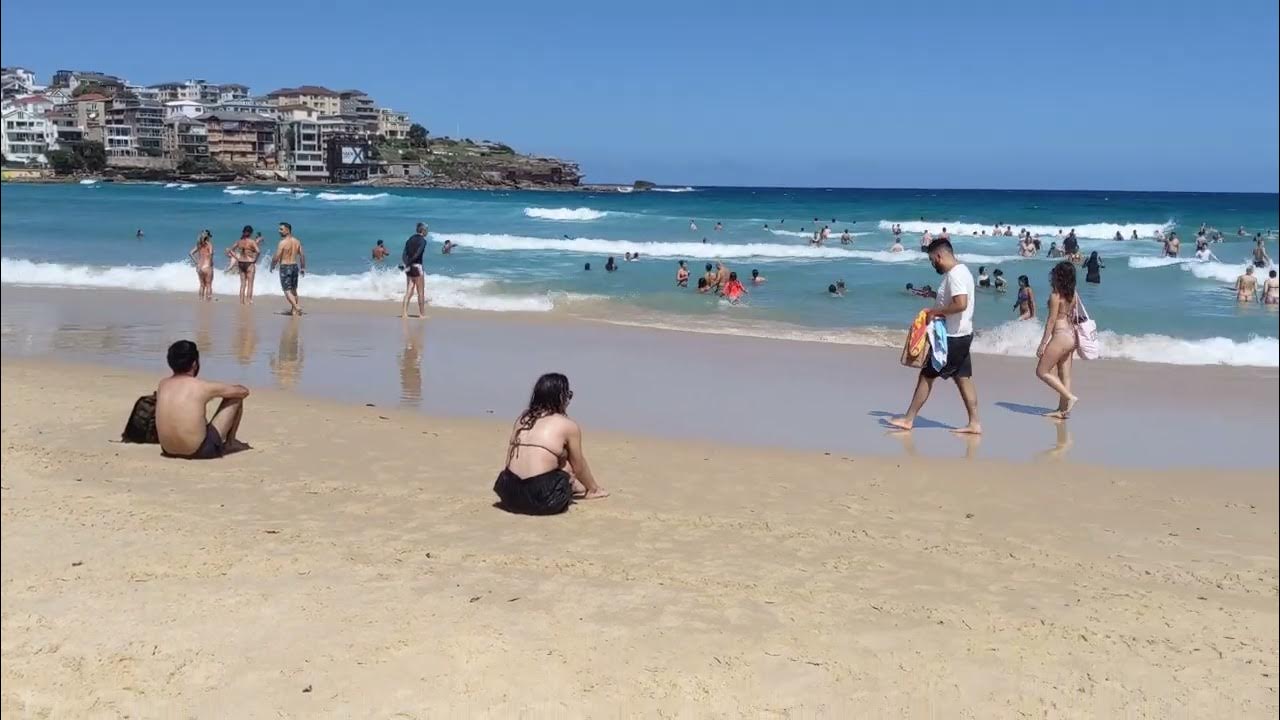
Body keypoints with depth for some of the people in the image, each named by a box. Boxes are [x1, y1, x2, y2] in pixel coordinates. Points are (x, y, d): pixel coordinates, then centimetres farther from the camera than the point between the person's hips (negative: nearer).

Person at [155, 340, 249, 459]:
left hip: (168, 451, 6)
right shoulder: (203, 387, -13)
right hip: (200, 451, -6)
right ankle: (230, 443, 25)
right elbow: (244, 391, 1)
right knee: (236, 398, 8)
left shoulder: (162, 385, 2)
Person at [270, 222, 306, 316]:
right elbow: (302, 255, 8)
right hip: (295, 266, 6)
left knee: (287, 290, -4)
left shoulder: (283, 242, -14)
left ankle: (296, 307, -21)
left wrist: (272, 266, 3)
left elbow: (276, 257, -14)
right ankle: (293, 310, 21)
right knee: (294, 290, 17)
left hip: (285, 267, -6)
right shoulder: (297, 241, 5)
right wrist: (303, 268, 16)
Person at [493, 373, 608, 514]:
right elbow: (579, 467, 12)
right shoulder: (568, 426, -1)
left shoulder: (522, 419, 13)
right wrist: (594, 489, 32)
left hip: (510, 495, 5)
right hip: (542, 501, -5)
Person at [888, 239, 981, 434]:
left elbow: (961, 304, -30)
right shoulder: (960, 271, 14)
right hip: (960, 335, 10)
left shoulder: (955, 274, -19)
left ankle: (908, 419, 7)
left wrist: (935, 312, -19)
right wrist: (935, 311, 8)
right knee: (963, 378, 10)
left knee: (926, 375, -1)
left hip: (952, 337, -10)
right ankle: (974, 423, 10)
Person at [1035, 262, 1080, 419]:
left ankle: (1069, 397, -6)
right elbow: (1074, 317, 14)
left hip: (1060, 335, -9)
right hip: (1071, 335, 9)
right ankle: (1063, 409, 14)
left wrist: (1043, 343, -11)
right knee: (1065, 375, 11)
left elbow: (1052, 320, -14)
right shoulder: (1073, 294, 9)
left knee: (1042, 371, 0)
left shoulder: (1056, 295, -14)